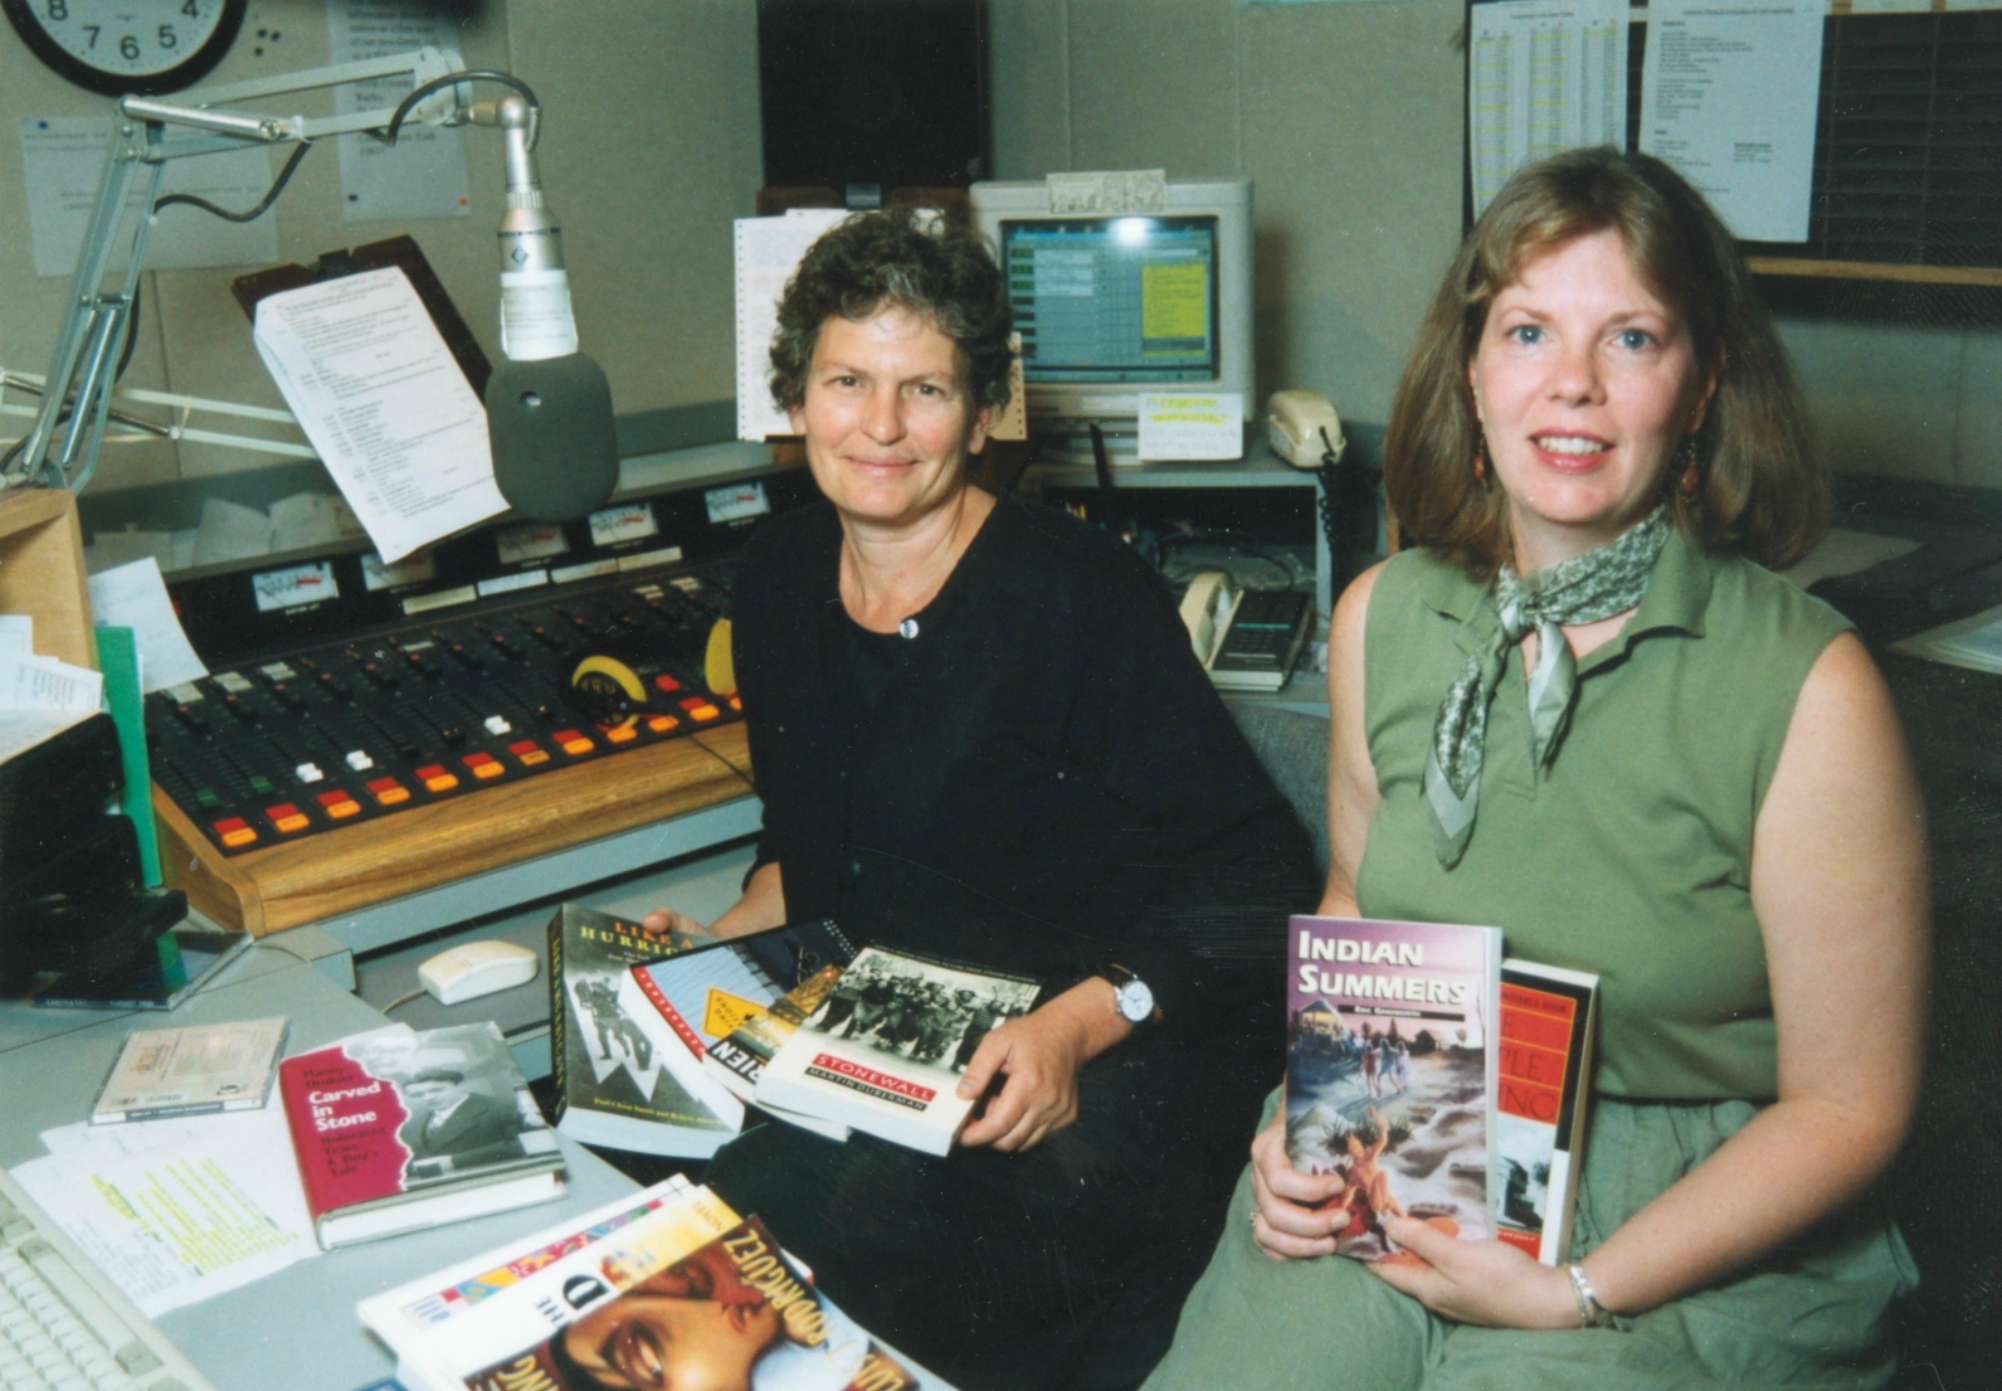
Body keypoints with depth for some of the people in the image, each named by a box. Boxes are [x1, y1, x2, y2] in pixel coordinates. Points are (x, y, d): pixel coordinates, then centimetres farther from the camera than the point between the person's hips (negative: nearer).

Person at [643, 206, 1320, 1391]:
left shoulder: (1081, 594, -14)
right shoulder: (780, 581, 6)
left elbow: (1260, 882, -14)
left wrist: (1078, 1024, -25)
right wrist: (713, 944, 3)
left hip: (1129, 1058, -7)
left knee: (870, 1215, -31)